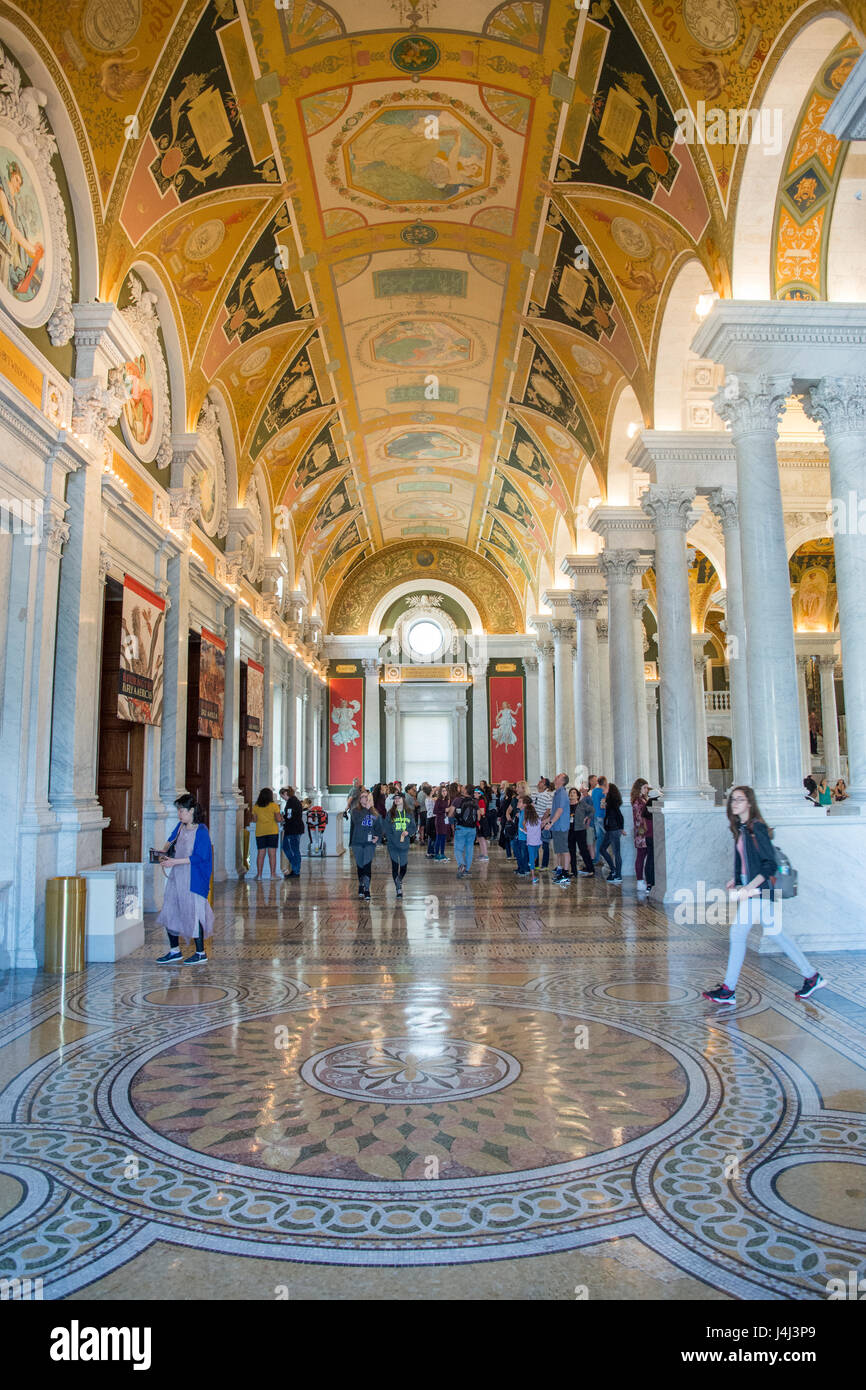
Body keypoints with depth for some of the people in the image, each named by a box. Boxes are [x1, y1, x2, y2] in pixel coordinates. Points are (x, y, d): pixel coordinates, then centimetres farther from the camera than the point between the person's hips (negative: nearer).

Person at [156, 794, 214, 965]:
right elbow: (171, 840, 27)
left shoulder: (201, 831, -15)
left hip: (193, 880, -8)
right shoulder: (180, 826, 7)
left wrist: (174, 861, -21)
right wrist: (164, 851, 7)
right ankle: (174, 951, 22)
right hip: (176, 877, 8)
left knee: (193, 913, -1)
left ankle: (201, 953, 13)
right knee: (170, 912, 8)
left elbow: (198, 857, -19)